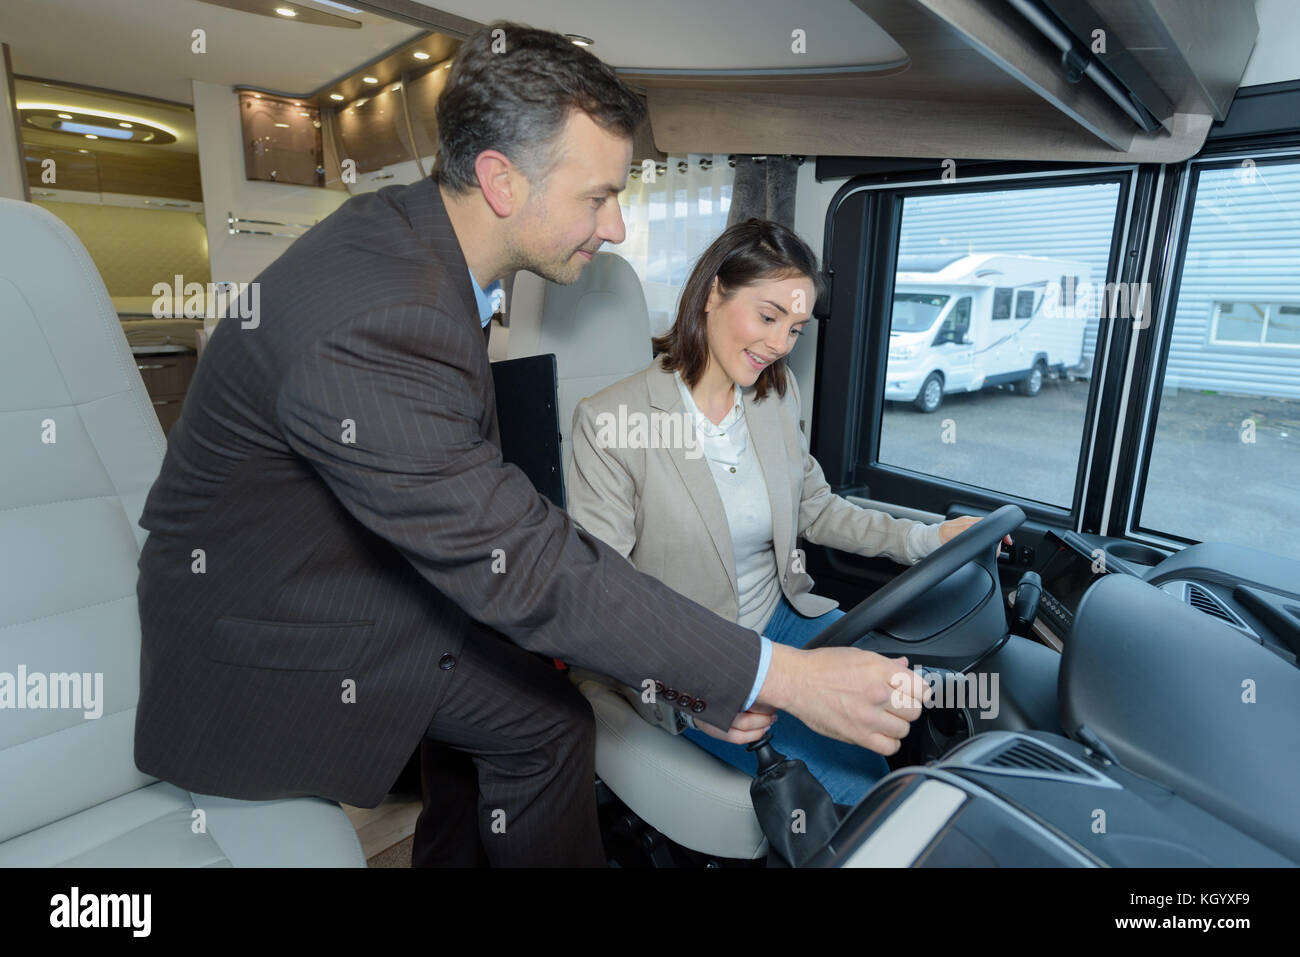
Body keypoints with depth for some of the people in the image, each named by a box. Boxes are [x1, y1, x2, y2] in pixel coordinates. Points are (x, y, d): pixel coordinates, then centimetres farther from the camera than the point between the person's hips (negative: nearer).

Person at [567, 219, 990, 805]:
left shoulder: (777, 394, 3)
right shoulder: (609, 421, -18)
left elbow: (814, 508, 14)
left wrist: (926, 539, 3)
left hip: (782, 618, 6)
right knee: (858, 784, -19)